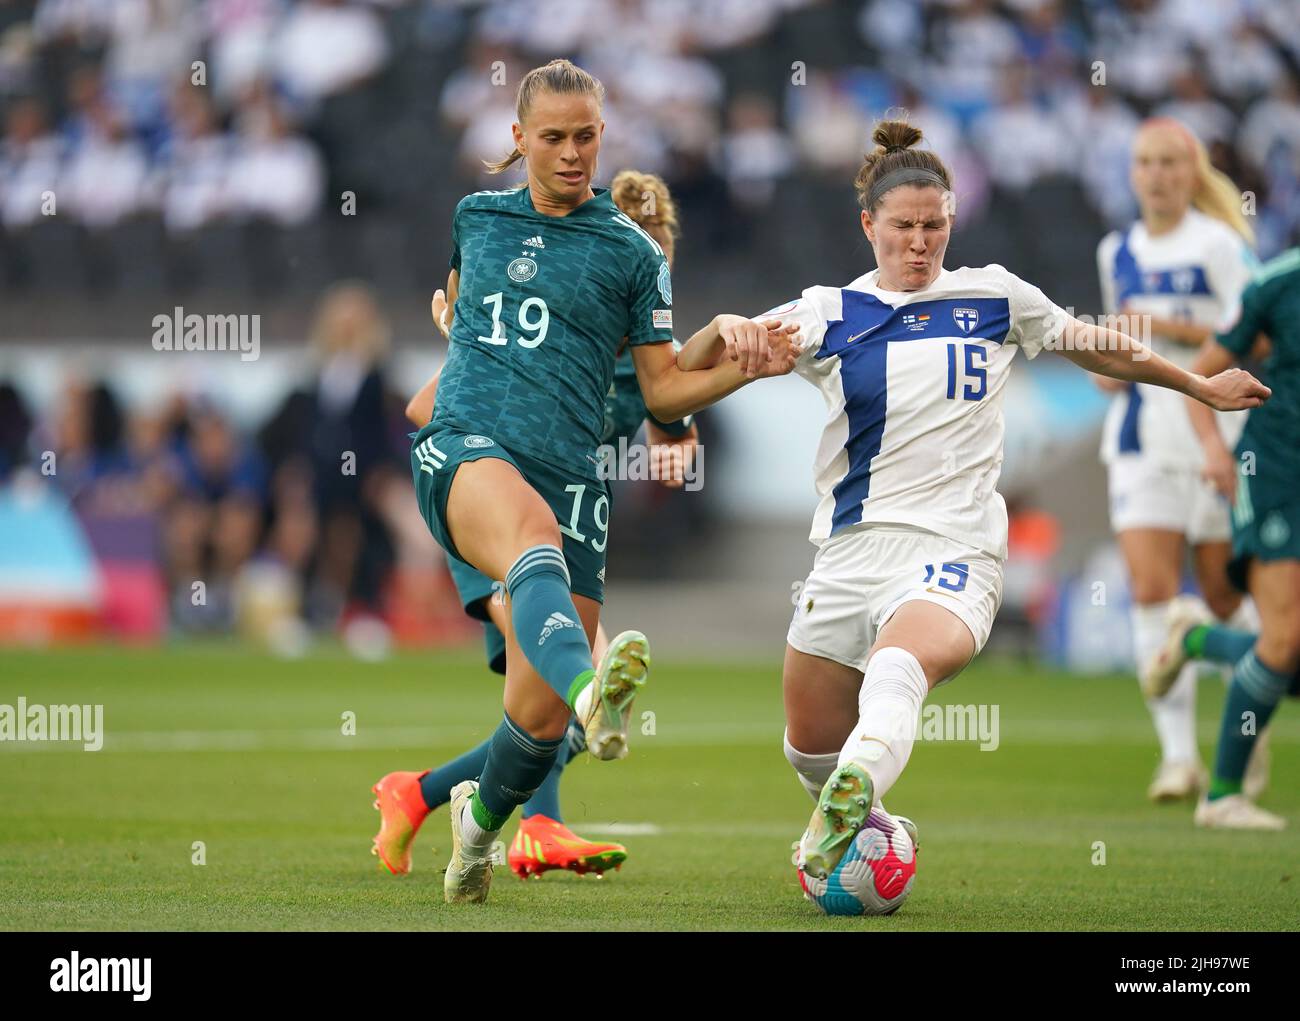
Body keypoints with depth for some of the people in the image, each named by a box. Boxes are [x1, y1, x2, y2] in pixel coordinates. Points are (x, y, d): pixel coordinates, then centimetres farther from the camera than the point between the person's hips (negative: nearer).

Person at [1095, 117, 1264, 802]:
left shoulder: (1218, 246, -7)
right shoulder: (1116, 252, 12)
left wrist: (1171, 328, -19)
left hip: (1216, 435, -4)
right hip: (1140, 443, 4)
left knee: (1223, 595, 6)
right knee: (1150, 590, -11)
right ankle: (1178, 754, -12)